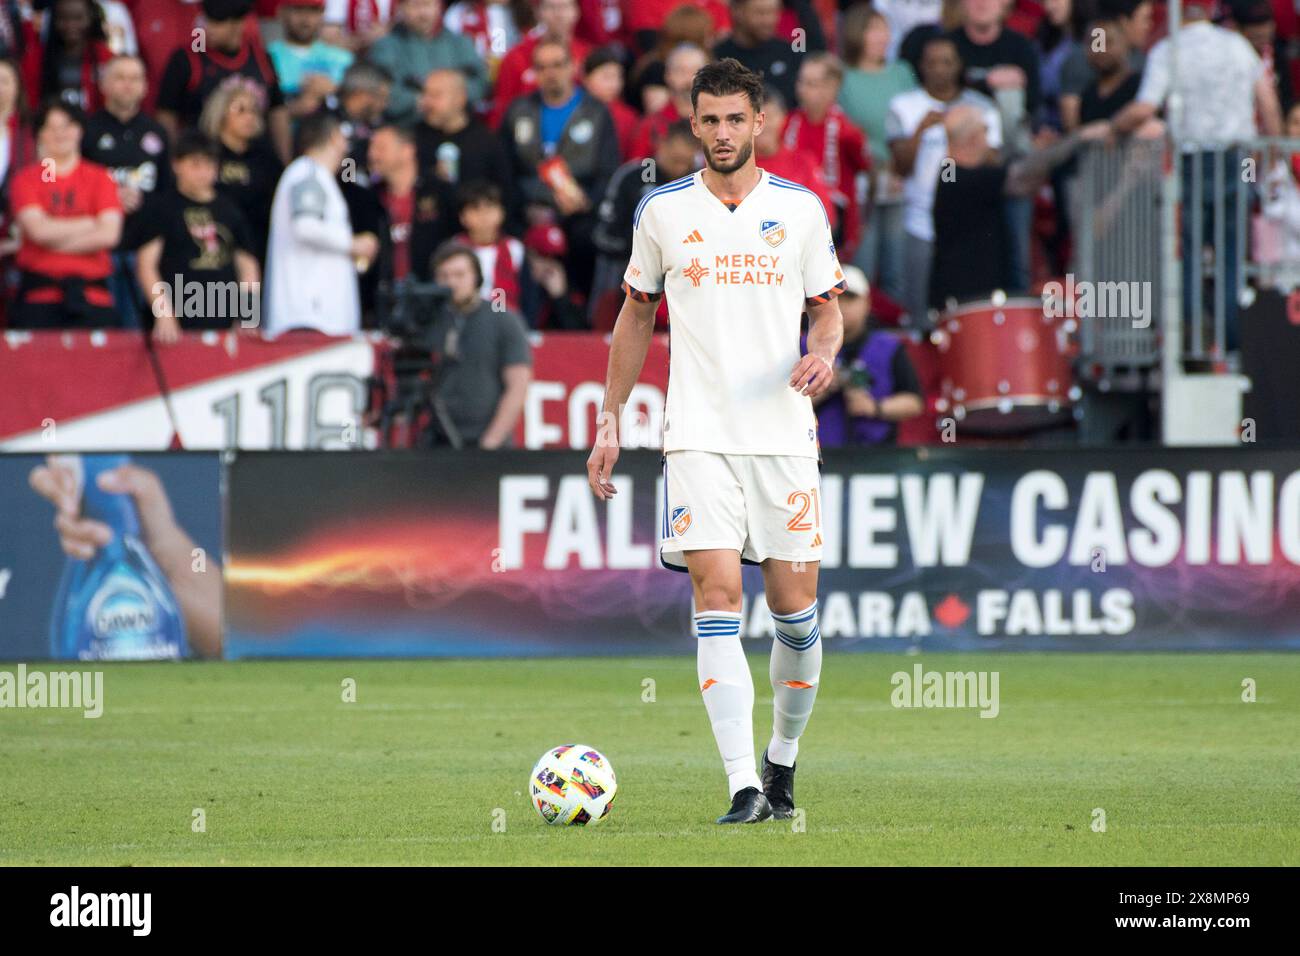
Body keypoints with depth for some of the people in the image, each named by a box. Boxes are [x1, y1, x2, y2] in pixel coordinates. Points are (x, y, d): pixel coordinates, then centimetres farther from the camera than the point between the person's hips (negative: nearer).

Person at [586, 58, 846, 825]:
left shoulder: (801, 208, 5)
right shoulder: (663, 211, 5)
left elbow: (827, 309, 13)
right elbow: (636, 316, 15)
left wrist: (824, 354, -10)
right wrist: (610, 423, 12)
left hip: (785, 435, 1)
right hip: (699, 436, -1)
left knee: (796, 606, 2)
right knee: (717, 596, -13)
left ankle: (783, 761, 25)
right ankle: (743, 786, -18)